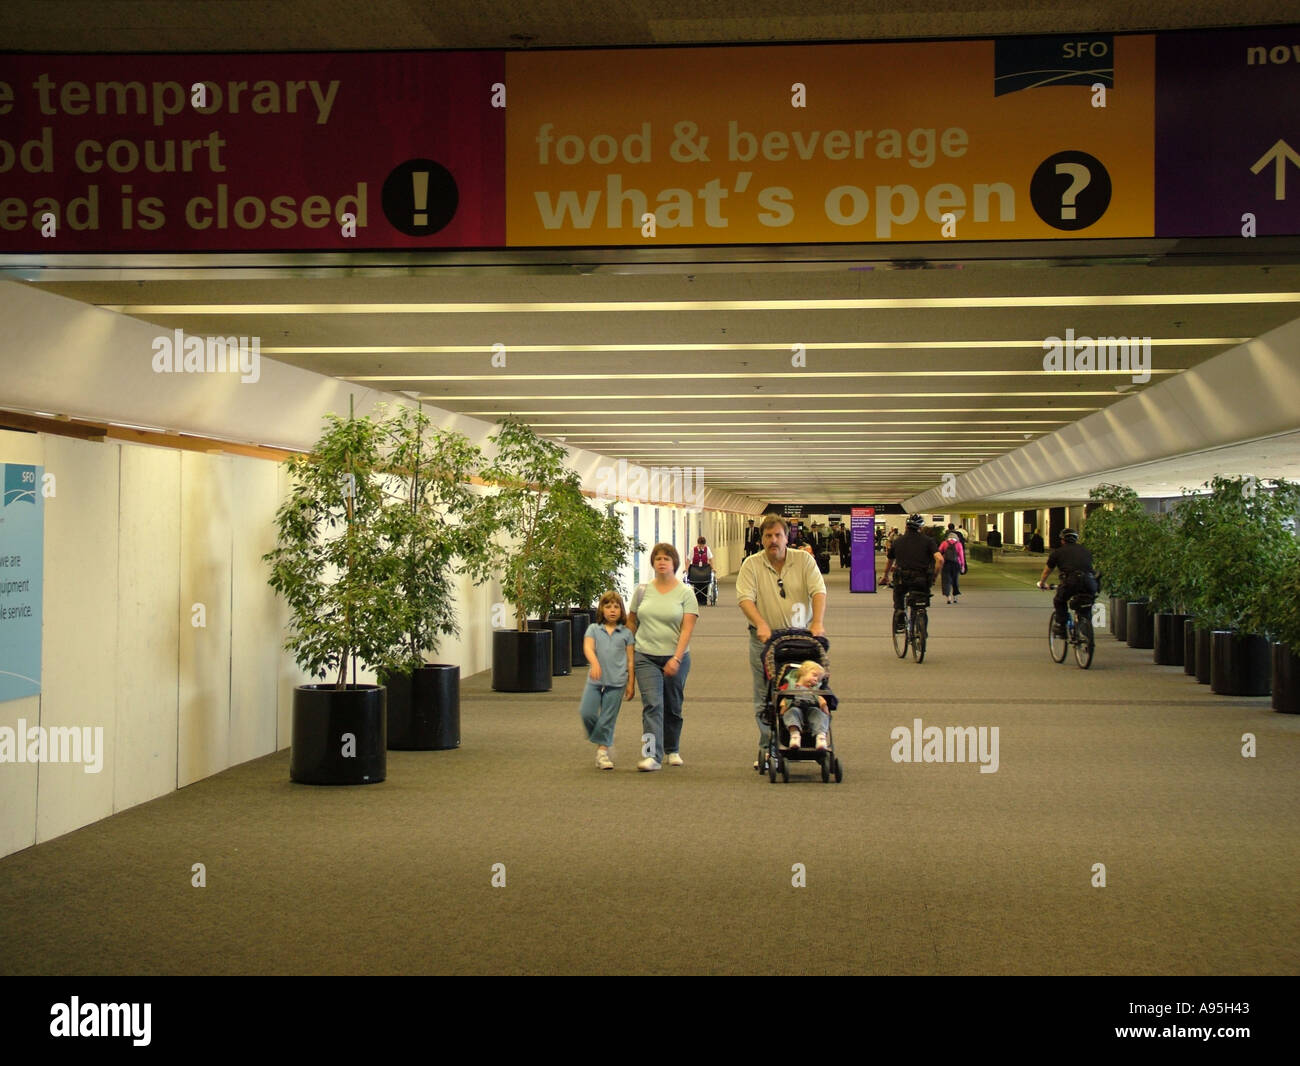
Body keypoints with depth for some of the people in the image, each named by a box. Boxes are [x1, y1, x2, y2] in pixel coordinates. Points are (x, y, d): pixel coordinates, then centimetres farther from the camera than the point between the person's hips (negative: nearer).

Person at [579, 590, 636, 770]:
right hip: (595, 679, 1)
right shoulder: (593, 630, 8)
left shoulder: (626, 633, 8)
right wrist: (595, 663, -29)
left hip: (616, 681, -1)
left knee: (608, 717, 0)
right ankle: (600, 740, 17)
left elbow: (630, 660, 8)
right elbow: (588, 647, -9)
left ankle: (602, 750, 9)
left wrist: (631, 684, 4)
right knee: (587, 712, -9)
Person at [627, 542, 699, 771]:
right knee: (652, 705, -12)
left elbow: (687, 629, -9)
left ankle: (672, 750, 30)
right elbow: (631, 621, 15)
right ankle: (653, 756, -18)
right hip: (646, 657, 0)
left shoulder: (685, 593, -2)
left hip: (676, 658, 0)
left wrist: (676, 659, -19)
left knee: (673, 707, 11)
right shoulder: (643, 591, 5)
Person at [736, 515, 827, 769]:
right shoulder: (752, 564, 1)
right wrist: (761, 624, -27)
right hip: (764, 639, 0)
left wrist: (817, 623, -23)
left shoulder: (804, 560, 3)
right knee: (764, 698, 2)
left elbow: (819, 592, -7)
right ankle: (767, 748, 10)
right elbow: (745, 598, -11)